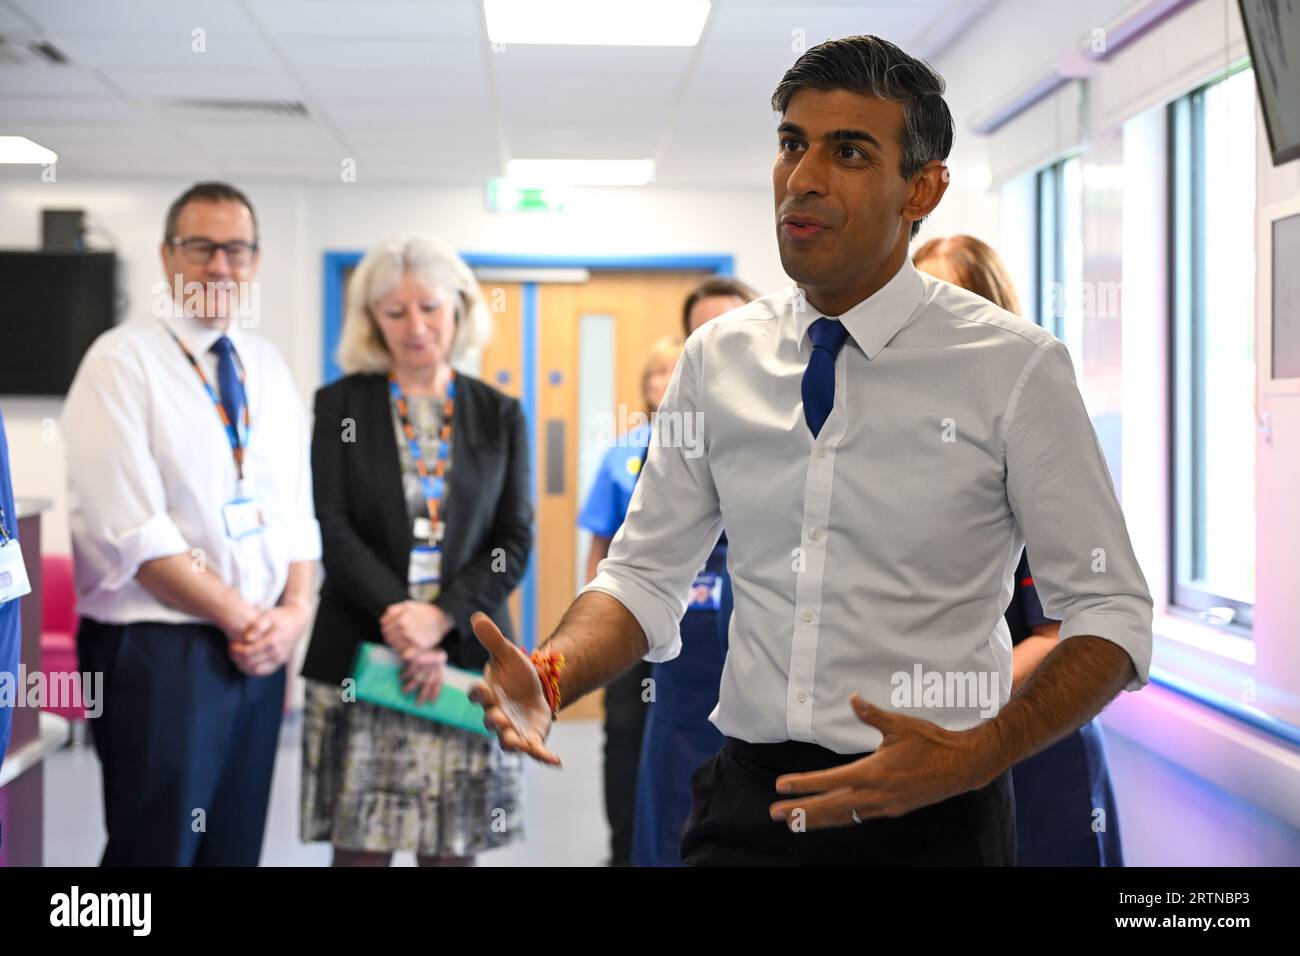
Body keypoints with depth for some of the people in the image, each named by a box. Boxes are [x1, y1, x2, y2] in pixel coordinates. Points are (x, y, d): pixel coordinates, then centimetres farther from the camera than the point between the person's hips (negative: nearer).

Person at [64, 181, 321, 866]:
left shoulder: (268, 367, 12)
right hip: (157, 653, -6)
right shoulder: (121, 364, -8)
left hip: (259, 650, 6)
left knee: (236, 848, 12)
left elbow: (297, 504, 13)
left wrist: (294, 612, -4)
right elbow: (131, 533, -15)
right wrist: (241, 617, -12)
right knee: (157, 848, -2)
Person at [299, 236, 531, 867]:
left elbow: (516, 540, 3)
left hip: (465, 654, 1)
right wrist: (396, 617, -16)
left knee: (452, 849, 4)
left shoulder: (499, 414, 10)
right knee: (360, 845, 0)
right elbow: (332, 530, -3)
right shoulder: (340, 406, 6)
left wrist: (440, 616, -12)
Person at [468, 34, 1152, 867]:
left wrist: (971, 759, -23)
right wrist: (552, 676, -14)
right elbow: (646, 577, 6)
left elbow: (1112, 613, -8)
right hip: (748, 800, 3)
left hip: (930, 817, -3)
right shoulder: (716, 359, 2)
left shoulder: (1016, 368, -9)